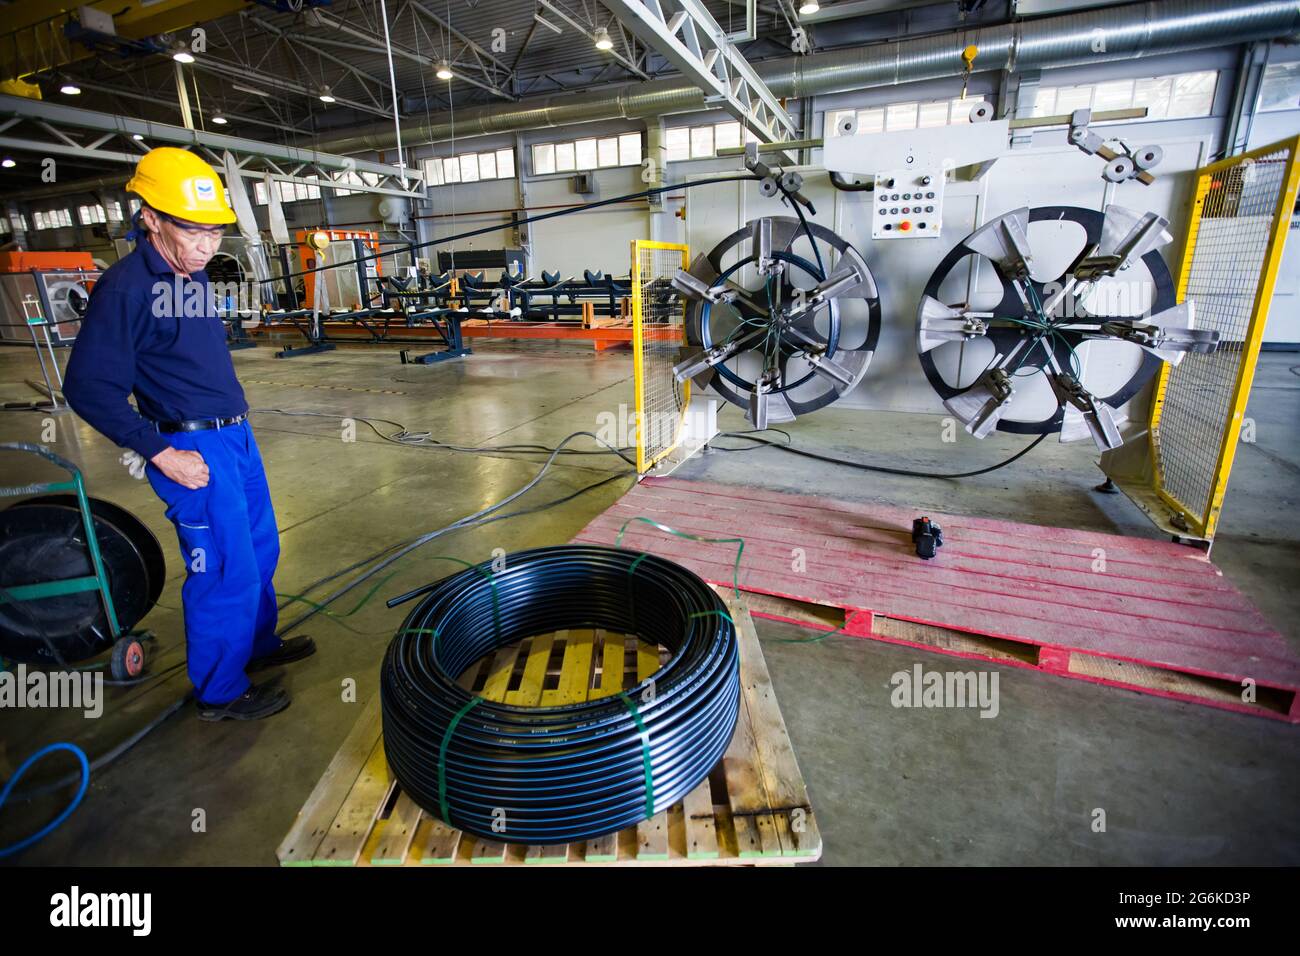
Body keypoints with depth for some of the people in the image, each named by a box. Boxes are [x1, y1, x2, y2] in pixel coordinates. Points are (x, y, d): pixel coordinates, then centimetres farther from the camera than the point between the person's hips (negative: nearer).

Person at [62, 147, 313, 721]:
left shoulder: (195, 276, 10)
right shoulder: (125, 288, -15)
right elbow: (89, 388, -16)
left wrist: (235, 423, 18)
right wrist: (163, 454, -18)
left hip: (236, 436, 9)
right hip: (193, 450, -8)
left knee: (260, 549, 18)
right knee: (227, 572, -1)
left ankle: (257, 645, 38)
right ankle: (220, 693, 18)